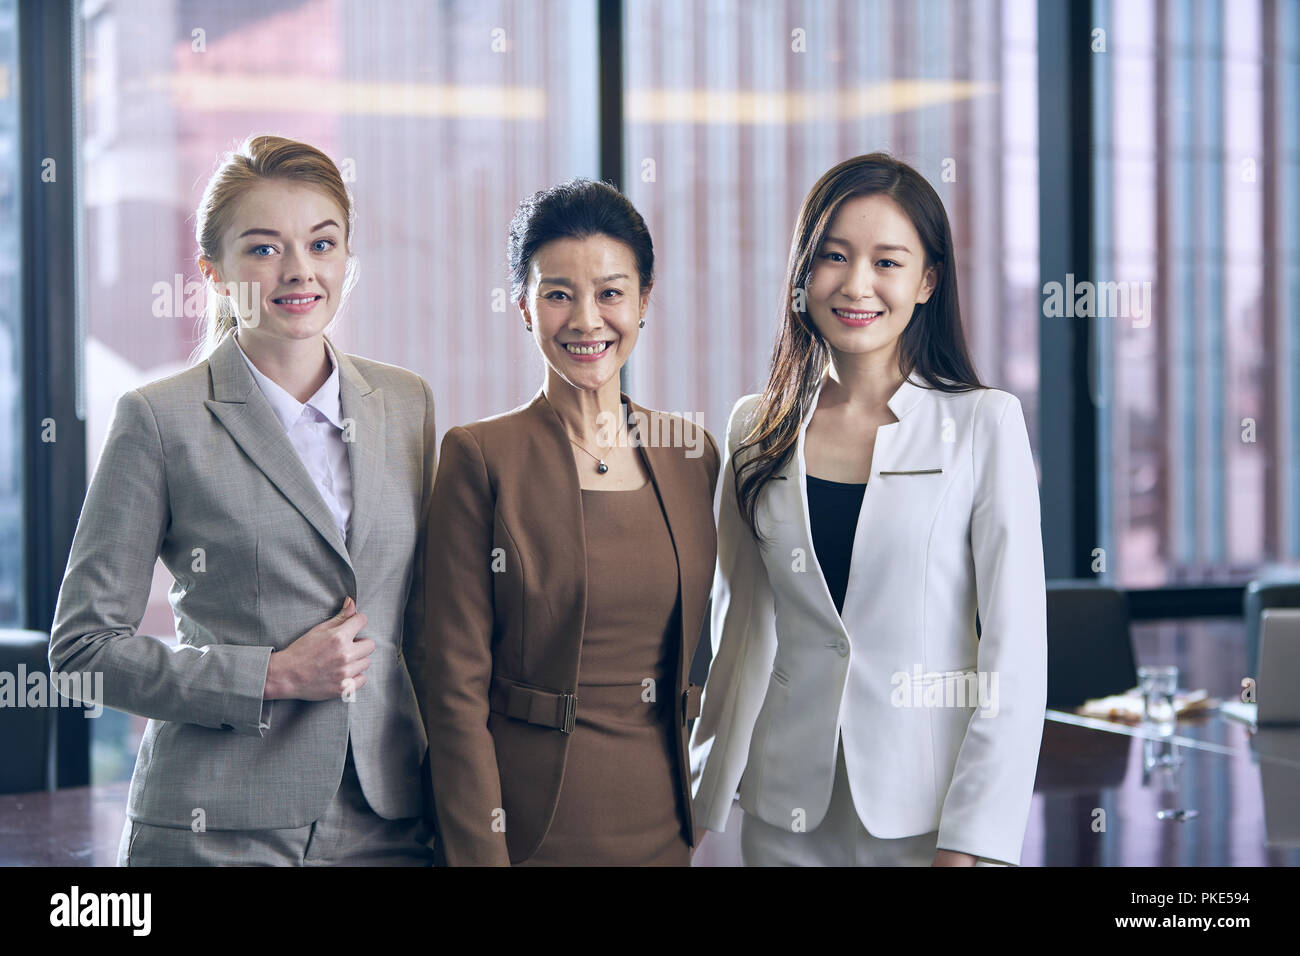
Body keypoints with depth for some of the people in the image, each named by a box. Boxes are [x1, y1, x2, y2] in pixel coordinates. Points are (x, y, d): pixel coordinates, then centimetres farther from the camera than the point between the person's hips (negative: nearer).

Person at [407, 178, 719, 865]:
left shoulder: (692, 453, 5)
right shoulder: (480, 457, -8)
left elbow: (707, 650, 12)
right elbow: (456, 686, -9)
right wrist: (479, 855, -14)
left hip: (670, 826, 4)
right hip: (532, 832, -4)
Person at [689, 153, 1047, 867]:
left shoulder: (984, 424, -5)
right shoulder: (757, 428, 5)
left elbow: (1017, 647, -9)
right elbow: (742, 623, 12)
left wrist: (970, 843, -14)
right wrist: (709, 781, 10)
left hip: (930, 815, -3)